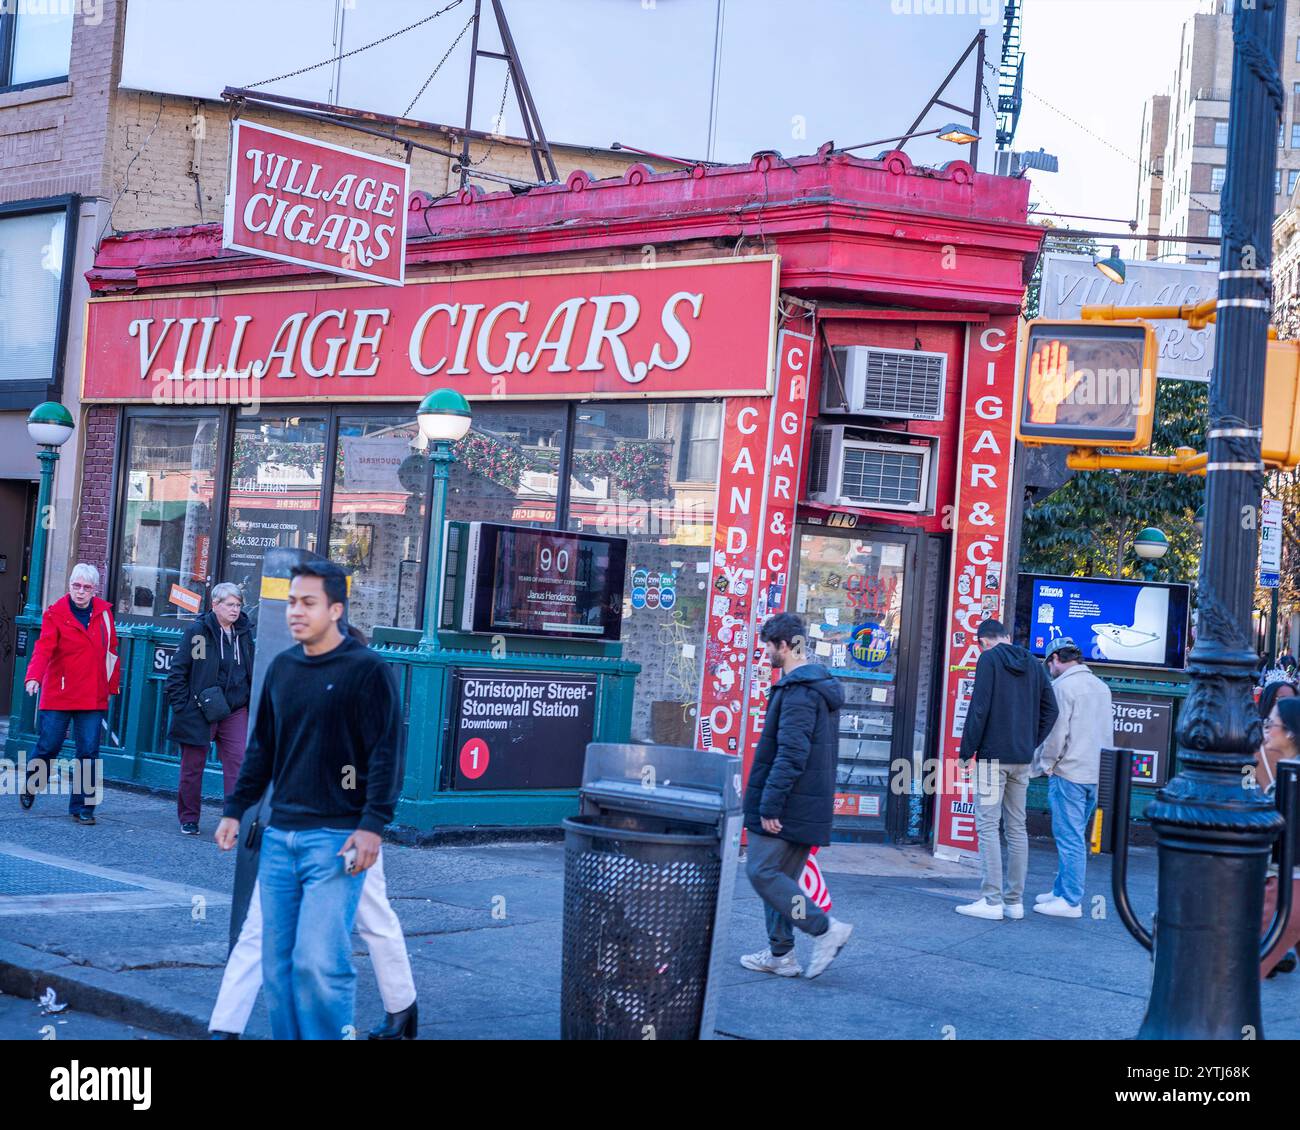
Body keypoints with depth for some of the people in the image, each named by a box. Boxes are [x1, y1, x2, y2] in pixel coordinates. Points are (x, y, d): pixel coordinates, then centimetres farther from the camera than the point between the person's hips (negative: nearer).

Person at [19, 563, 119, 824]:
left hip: (93, 697, 2)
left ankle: (82, 807, 8)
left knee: (88, 752, -1)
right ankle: (30, 788, 33)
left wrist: (111, 686, 13)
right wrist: (34, 677, -34)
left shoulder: (104, 612, 6)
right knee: (48, 745, 4)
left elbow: (111, 650, 13)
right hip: (58, 695, -2)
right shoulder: (55, 614, -4)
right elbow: (44, 647, -18)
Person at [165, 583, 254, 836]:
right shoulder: (197, 631, -6)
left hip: (236, 710, 3)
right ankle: (189, 819, 21)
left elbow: (251, 672, 18)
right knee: (192, 766, 7)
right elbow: (178, 670, -5)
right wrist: (181, 706, -9)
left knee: (238, 763, -8)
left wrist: (252, 704, 11)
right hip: (199, 710, -3)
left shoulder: (244, 633, 9)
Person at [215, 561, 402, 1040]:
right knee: (278, 964, 8)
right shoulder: (281, 667, 13)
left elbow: (385, 753, -9)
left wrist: (372, 824, -17)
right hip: (279, 835, 6)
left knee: (319, 961, -13)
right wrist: (235, 810, 16)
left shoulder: (367, 669, -5)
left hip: (335, 838, -6)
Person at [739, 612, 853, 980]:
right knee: (781, 876, 14)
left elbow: (790, 754, -24)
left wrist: (769, 804, -22)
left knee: (762, 871, -6)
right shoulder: (822, 685, 16)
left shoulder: (798, 691, -17)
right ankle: (780, 954, 17)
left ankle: (825, 928, -8)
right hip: (810, 807, 10)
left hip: (786, 807, -10)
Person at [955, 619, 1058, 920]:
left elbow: (979, 709, -13)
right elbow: (1050, 710, 11)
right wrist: (1032, 744, 14)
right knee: (1017, 828, 11)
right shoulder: (1033, 664, 12)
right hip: (1022, 760, 6)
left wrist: (967, 752, -8)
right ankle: (1015, 901, 13)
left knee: (987, 825, -5)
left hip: (993, 756, -6)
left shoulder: (989, 659, -6)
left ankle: (991, 901, -8)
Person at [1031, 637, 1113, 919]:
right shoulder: (1101, 686, 14)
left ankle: (1070, 901, -2)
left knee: (1069, 838, -4)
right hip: (1097, 774, 8)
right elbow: (1108, 732, 18)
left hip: (1069, 772, -8)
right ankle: (1062, 891, 22)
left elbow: (1056, 732, -15)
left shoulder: (1062, 686, -11)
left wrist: (1042, 766, -3)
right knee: (1074, 837, 15)